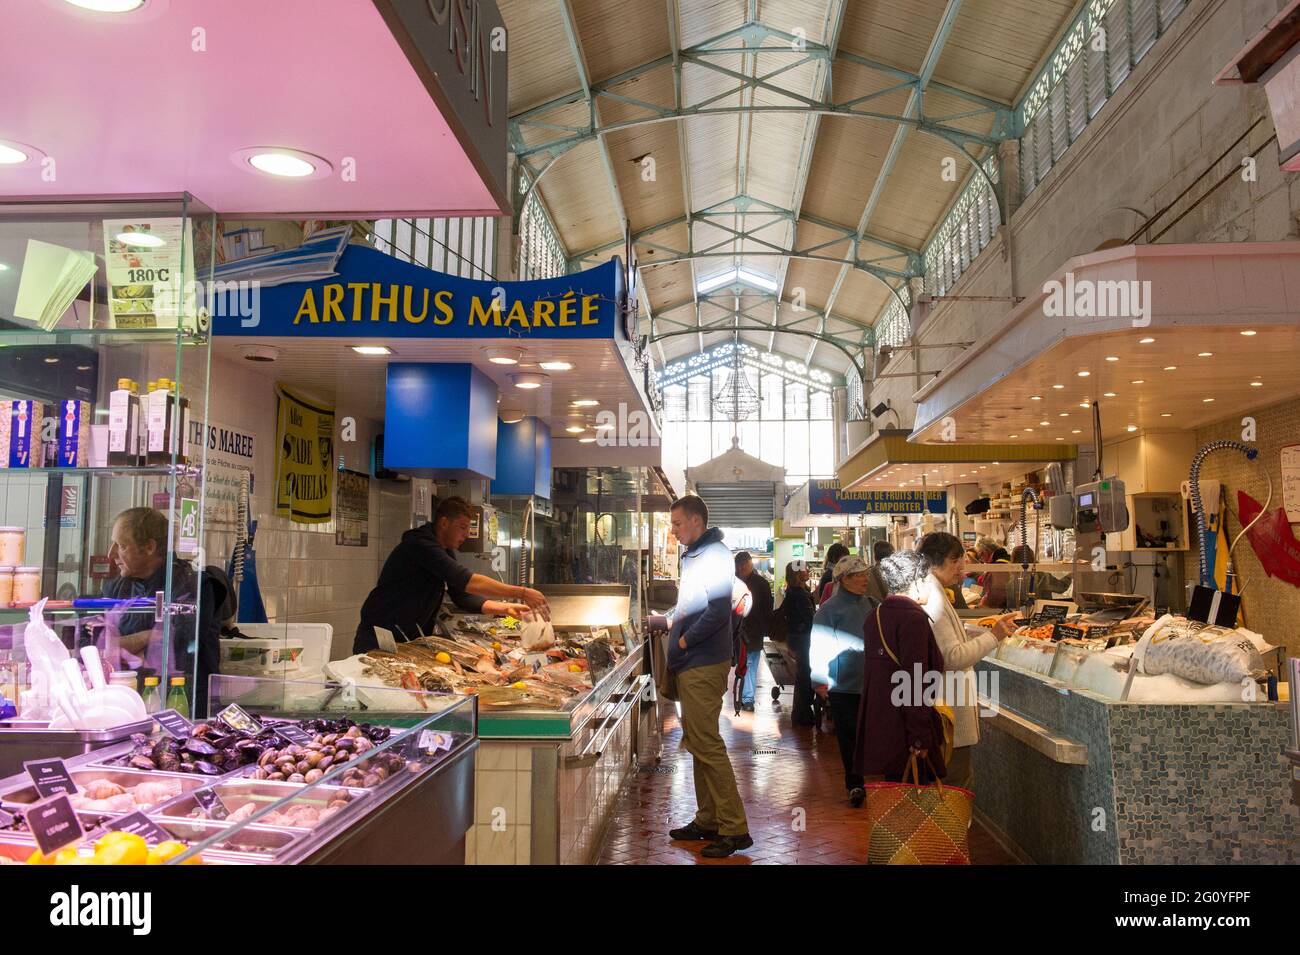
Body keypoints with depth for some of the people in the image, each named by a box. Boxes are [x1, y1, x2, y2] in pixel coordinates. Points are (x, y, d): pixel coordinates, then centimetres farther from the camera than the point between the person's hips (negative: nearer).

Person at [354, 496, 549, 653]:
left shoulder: (446, 552, 10)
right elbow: (465, 581, -31)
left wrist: (505, 608, -8)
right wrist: (522, 593, -33)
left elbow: (463, 597, 7)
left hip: (410, 641, 9)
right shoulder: (420, 545, -21)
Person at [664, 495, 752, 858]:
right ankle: (708, 820, 25)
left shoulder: (715, 554, -15)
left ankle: (734, 829, -1)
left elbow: (718, 611, -24)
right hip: (692, 665, 10)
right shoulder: (696, 555, 17)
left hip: (703, 665, -10)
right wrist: (672, 619, 10)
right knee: (698, 745, 15)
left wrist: (685, 640, -14)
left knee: (707, 746, -7)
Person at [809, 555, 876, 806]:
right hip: (844, 685, -4)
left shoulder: (873, 605, 7)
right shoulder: (829, 609, -8)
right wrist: (820, 682, -9)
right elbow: (819, 646, -7)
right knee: (849, 736, 5)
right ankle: (855, 785, 16)